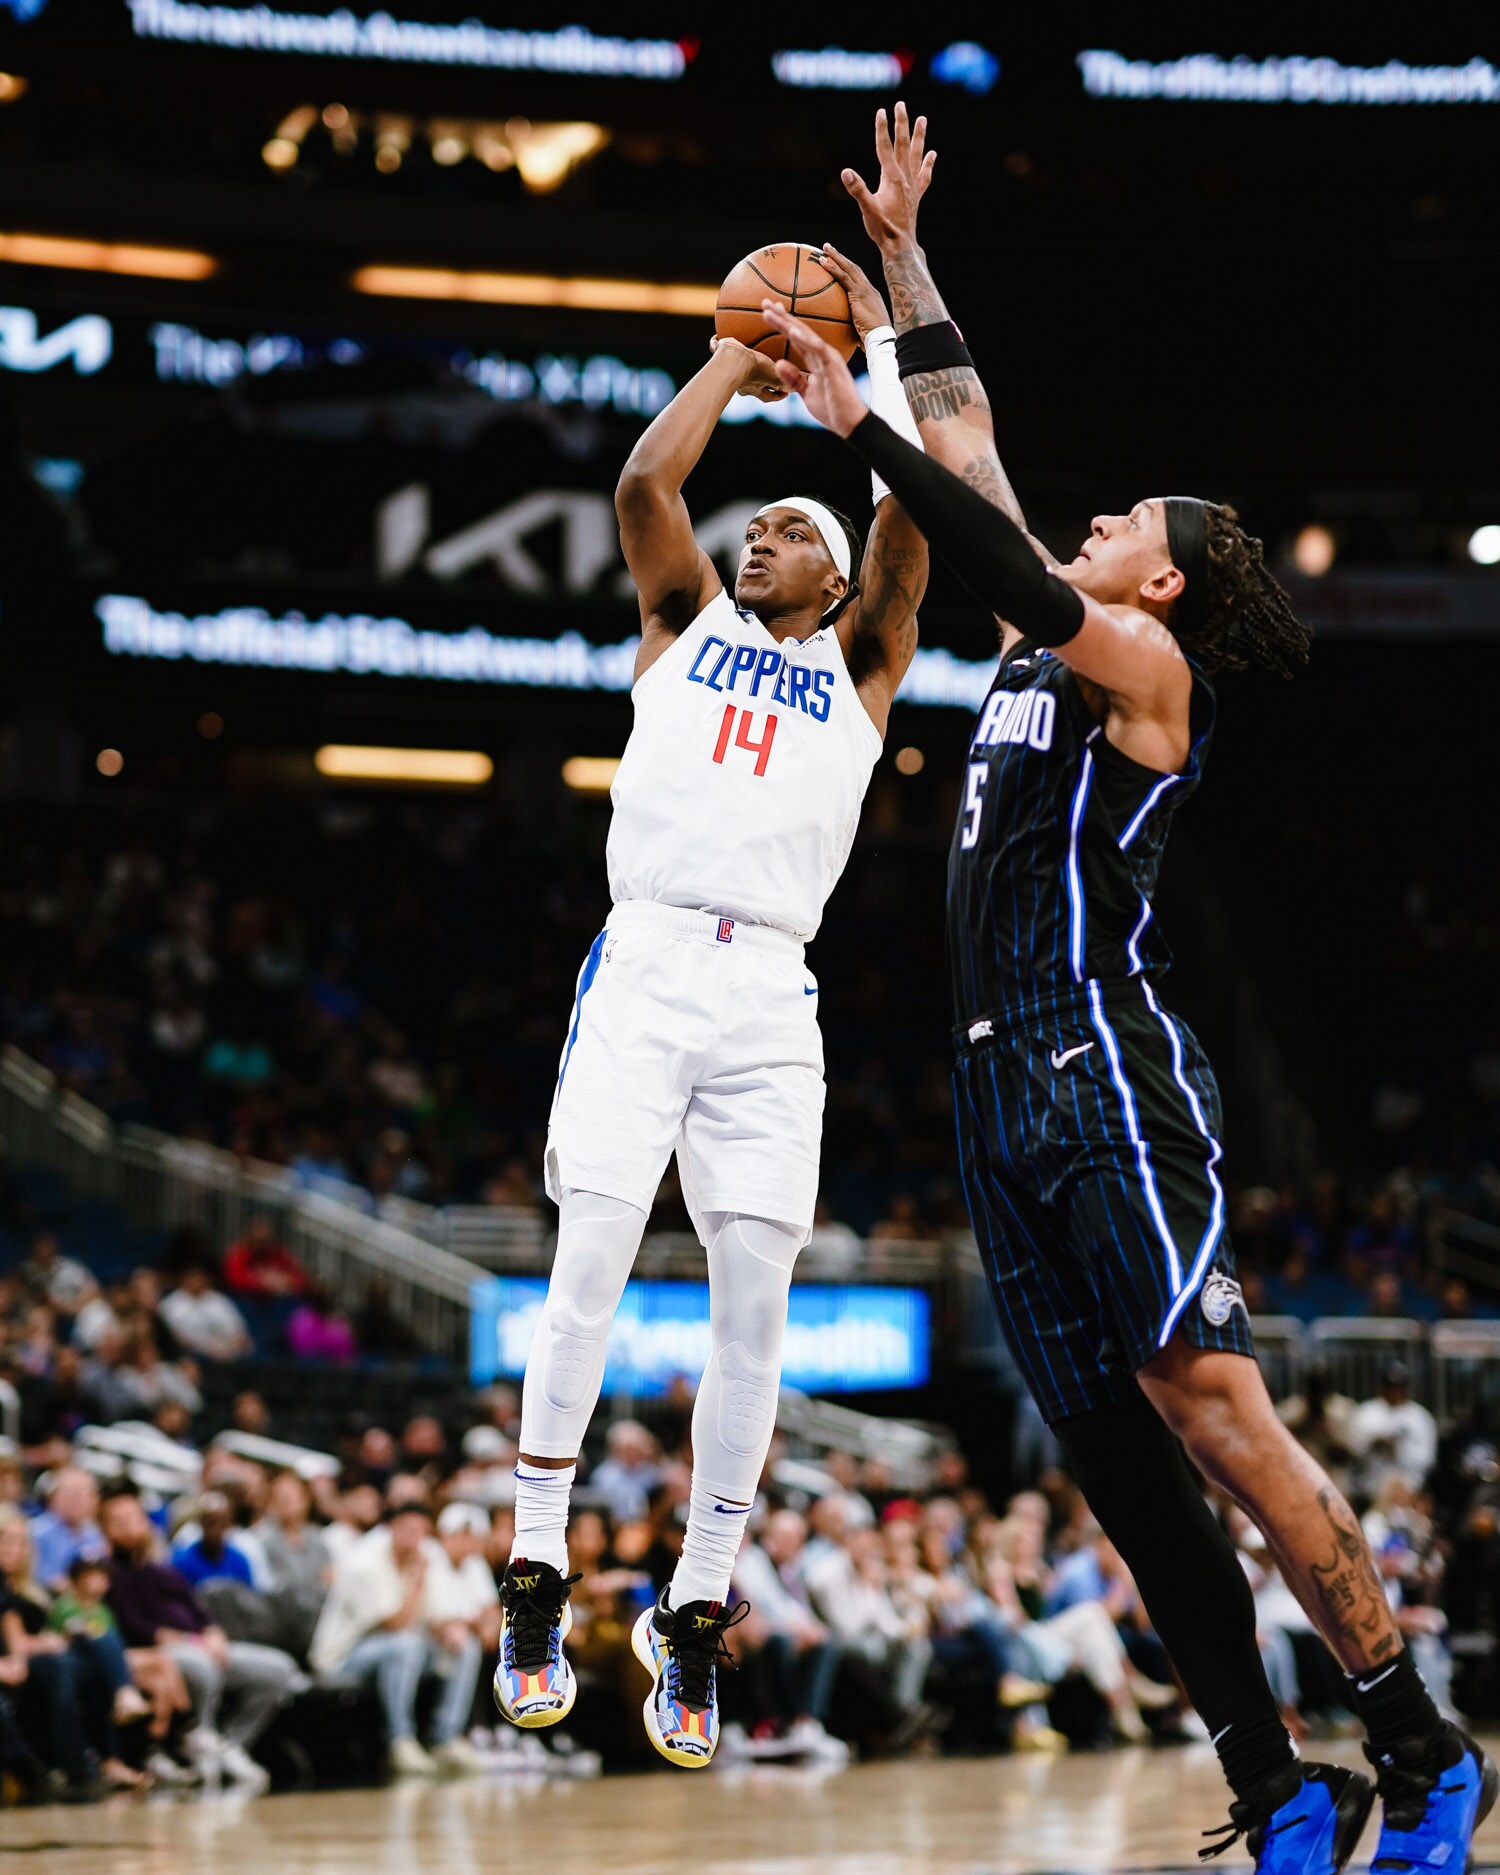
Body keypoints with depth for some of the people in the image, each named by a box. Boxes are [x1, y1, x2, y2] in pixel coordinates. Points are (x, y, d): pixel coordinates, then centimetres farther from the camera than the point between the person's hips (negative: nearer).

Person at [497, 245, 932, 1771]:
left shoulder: (859, 665, 18)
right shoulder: (684, 624, 20)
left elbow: (914, 510, 5)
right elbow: (644, 483, 4)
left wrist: (876, 345, 12)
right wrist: (737, 359, 14)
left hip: (770, 1000, 1)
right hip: (644, 969, -1)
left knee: (753, 1306, -4)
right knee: (588, 1276, -11)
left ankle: (694, 1618, 3)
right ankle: (536, 1587, -4)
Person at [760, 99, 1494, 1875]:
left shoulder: (1139, 656, -1)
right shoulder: (1042, 645, 21)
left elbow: (1027, 584, -22)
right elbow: (969, 433, 29)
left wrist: (856, 424, -23)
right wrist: (900, 255, 31)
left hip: (1110, 1071, -9)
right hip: (1006, 1090, 9)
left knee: (1205, 1404, -18)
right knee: (1117, 1459, 1)